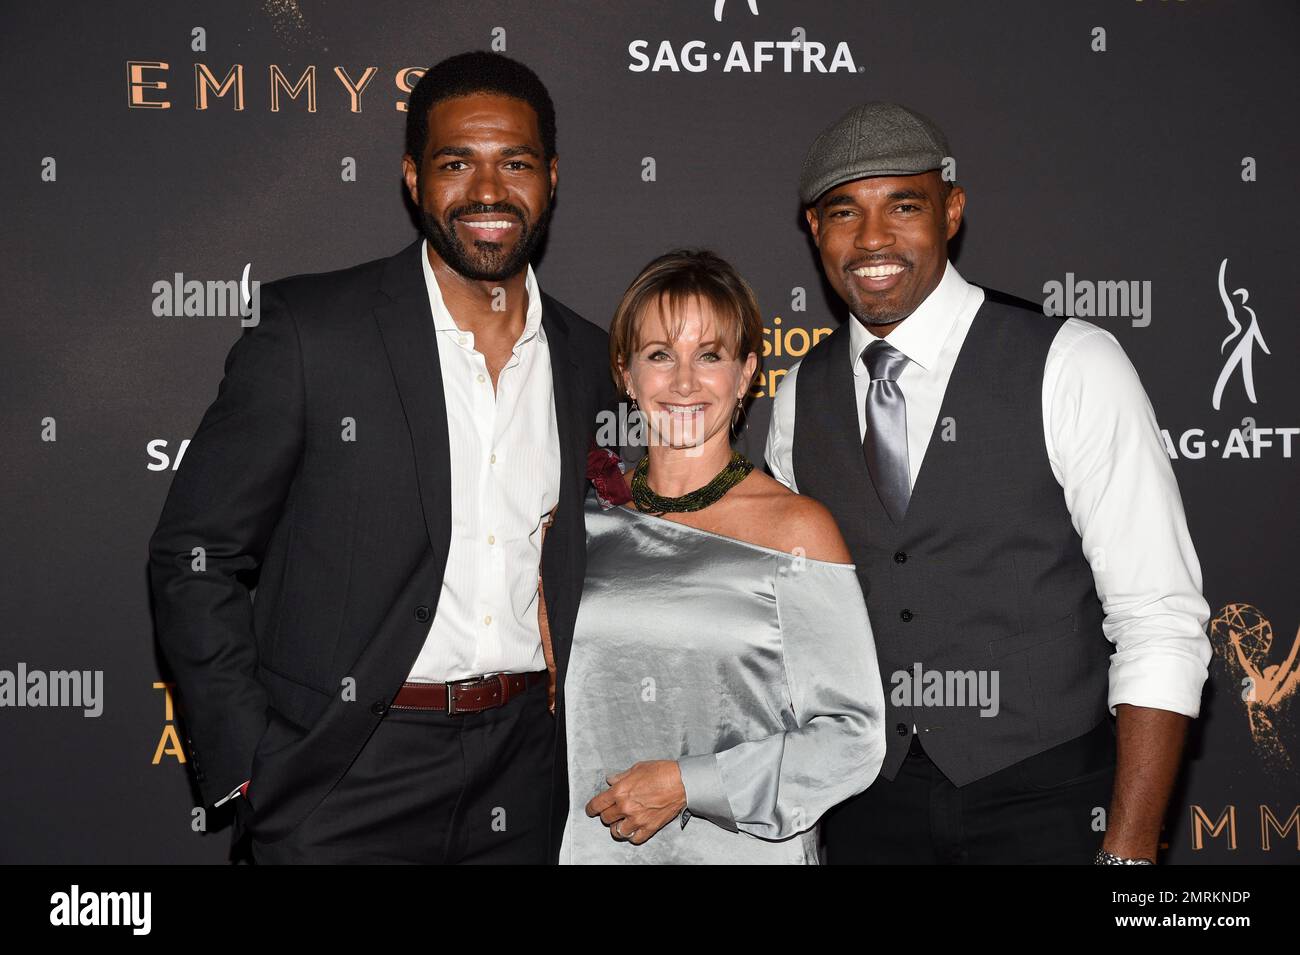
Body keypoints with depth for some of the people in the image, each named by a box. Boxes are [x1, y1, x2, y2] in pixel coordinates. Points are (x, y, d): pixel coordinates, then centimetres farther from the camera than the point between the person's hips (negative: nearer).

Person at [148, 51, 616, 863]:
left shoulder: (589, 360, 4)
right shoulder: (311, 330, -9)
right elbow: (194, 554, -7)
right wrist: (249, 766, -10)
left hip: (523, 785, 4)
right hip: (347, 778, -3)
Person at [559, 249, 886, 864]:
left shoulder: (797, 526, -10)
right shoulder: (584, 516, 1)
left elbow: (852, 739, -12)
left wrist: (685, 784, -16)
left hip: (745, 848, -3)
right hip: (595, 845, 3)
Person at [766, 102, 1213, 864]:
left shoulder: (1071, 366, -11)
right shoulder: (801, 395, 2)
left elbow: (1162, 624, -14)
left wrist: (1129, 849, -18)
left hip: (1046, 805, -3)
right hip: (873, 811, 4)